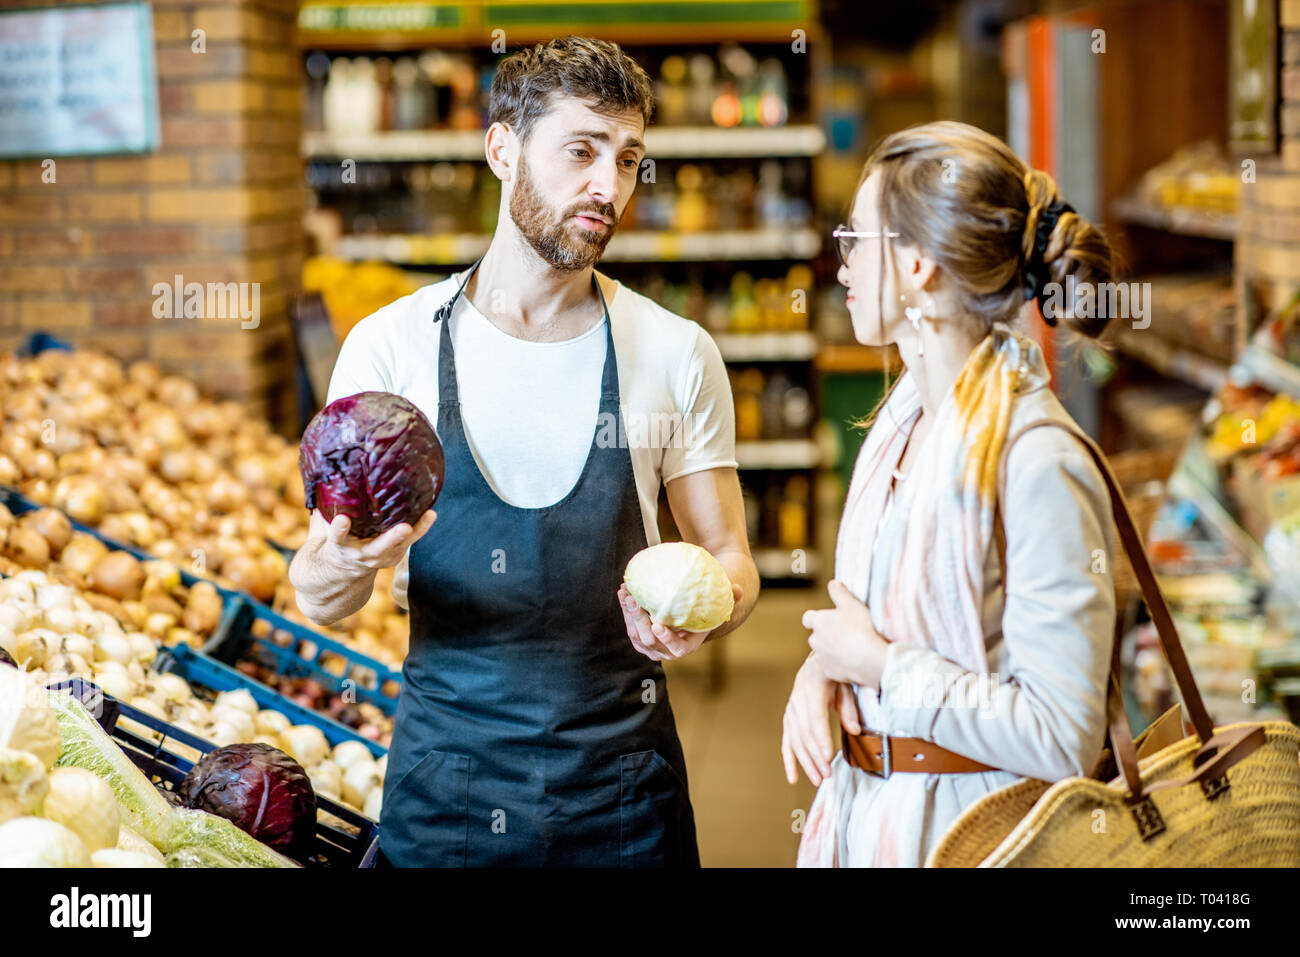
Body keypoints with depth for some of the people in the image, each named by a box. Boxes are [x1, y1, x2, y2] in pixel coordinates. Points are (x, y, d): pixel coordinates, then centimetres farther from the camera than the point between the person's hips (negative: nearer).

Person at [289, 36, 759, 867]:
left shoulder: (677, 354, -1)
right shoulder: (392, 346, -3)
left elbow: (729, 557, 4)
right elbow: (321, 600, -3)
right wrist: (345, 565, -27)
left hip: (622, 778, 1)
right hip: (444, 776, 0)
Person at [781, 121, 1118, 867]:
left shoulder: (1037, 462, -22)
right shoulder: (903, 417, 4)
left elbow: (1062, 740, -24)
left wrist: (878, 664, -17)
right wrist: (823, 667, -3)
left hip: (961, 831, -7)